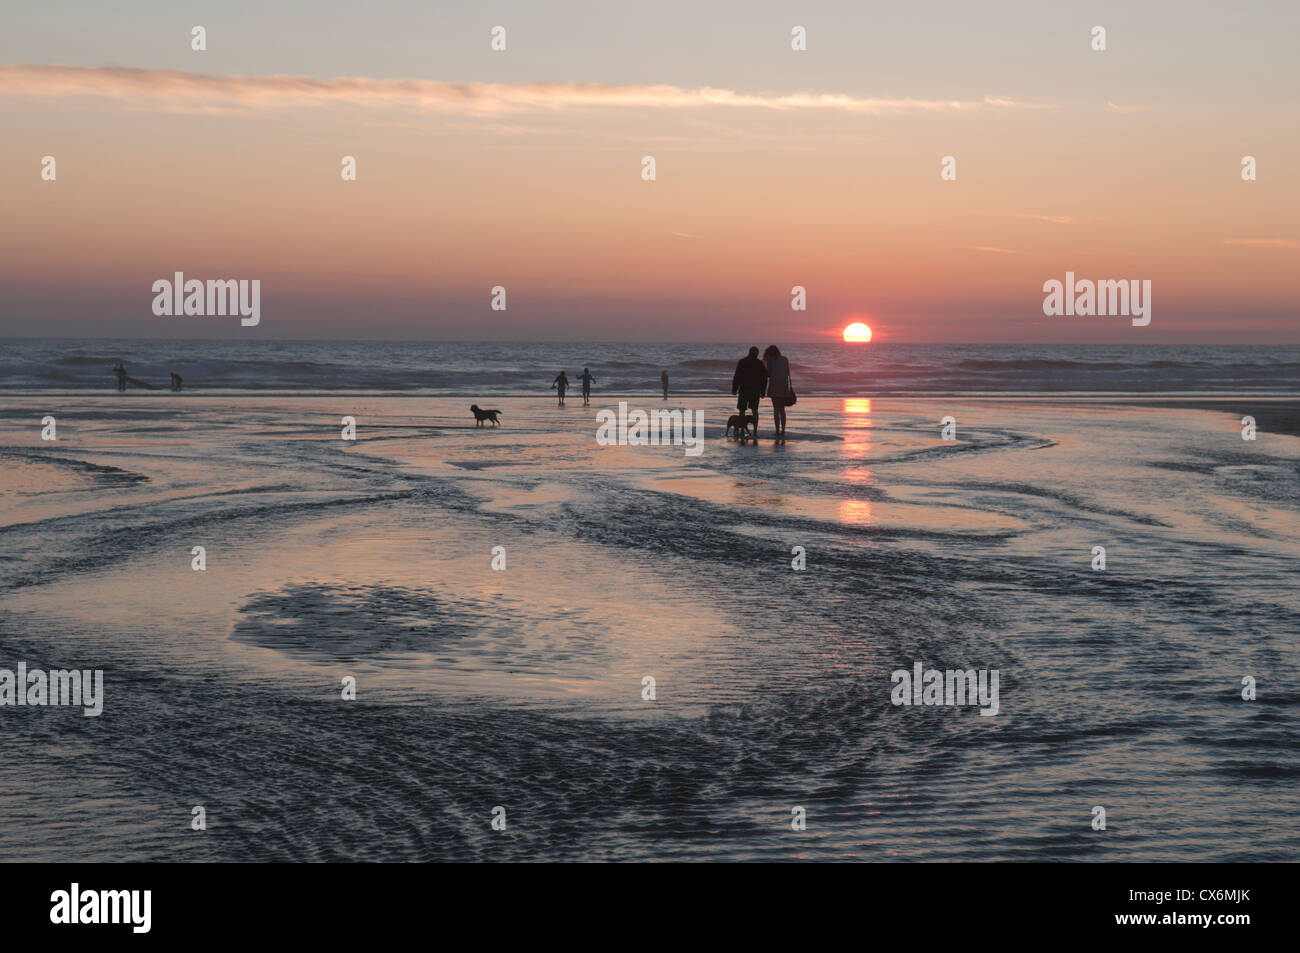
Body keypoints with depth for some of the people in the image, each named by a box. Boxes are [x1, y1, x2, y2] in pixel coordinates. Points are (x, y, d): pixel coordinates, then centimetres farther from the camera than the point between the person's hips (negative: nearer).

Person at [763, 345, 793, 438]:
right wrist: (790, 387, 16)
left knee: (776, 409, -1)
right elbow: (788, 374, 13)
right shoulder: (785, 359, 14)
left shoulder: (770, 360, 2)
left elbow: (769, 374, -1)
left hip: (774, 385, -4)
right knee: (782, 409, 12)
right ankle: (783, 430, 5)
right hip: (785, 385, 4)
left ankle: (778, 431, -8)